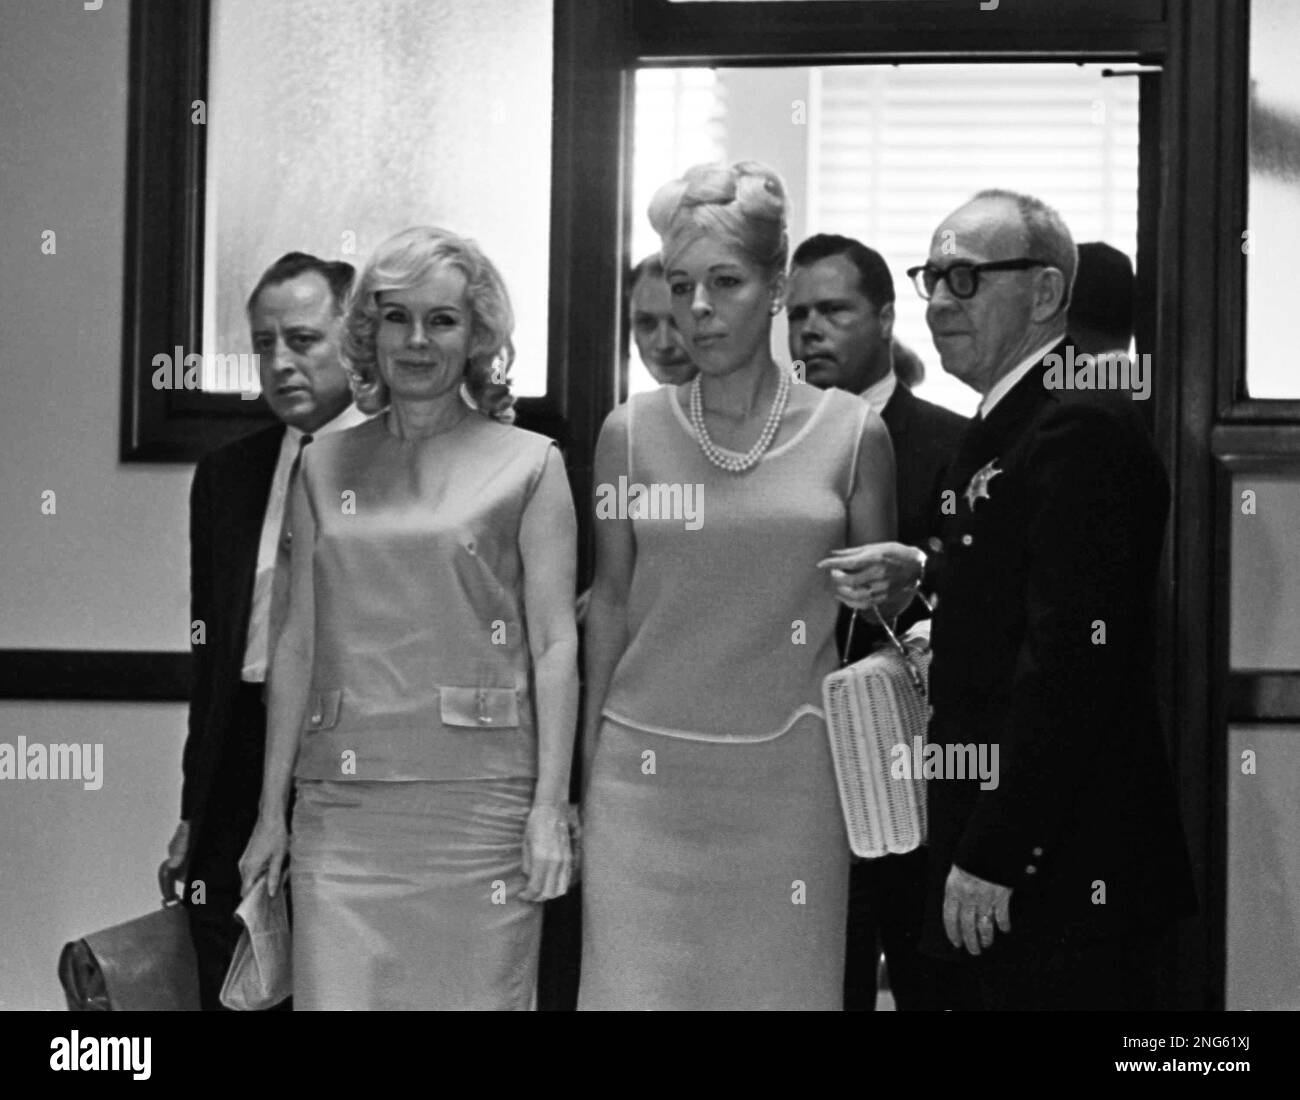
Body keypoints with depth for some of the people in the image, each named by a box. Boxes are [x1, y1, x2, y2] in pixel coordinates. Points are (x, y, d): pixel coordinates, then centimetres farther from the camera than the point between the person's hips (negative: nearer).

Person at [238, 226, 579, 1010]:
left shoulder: (529, 464, 3)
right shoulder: (325, 466, 12)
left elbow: (554, 643, -1)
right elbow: (300, 642, 12)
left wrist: (551, 806, -8)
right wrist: (272, 810, 9)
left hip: (479, 794, -2)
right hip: (341, 800, 2)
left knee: (477, 992, 1)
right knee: (336, 992, -2)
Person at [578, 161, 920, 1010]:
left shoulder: (852, 432, 1)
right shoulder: (632, 433, 3)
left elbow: (884, 599, 13)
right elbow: (611, 602, 11)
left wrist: (898, 584, -10)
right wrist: (587, 764, 11)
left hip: (789, 773, 0)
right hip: (648, 769, 1)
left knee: (783, 979, 2)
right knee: (639, 979, -1)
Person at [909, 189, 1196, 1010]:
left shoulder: (1082, 430, -15)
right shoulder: (1003, 430, 17)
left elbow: (1074, 662, -22)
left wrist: (992, 857, -21)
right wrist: (926, 626, 6)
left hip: (1062, 874, -10)